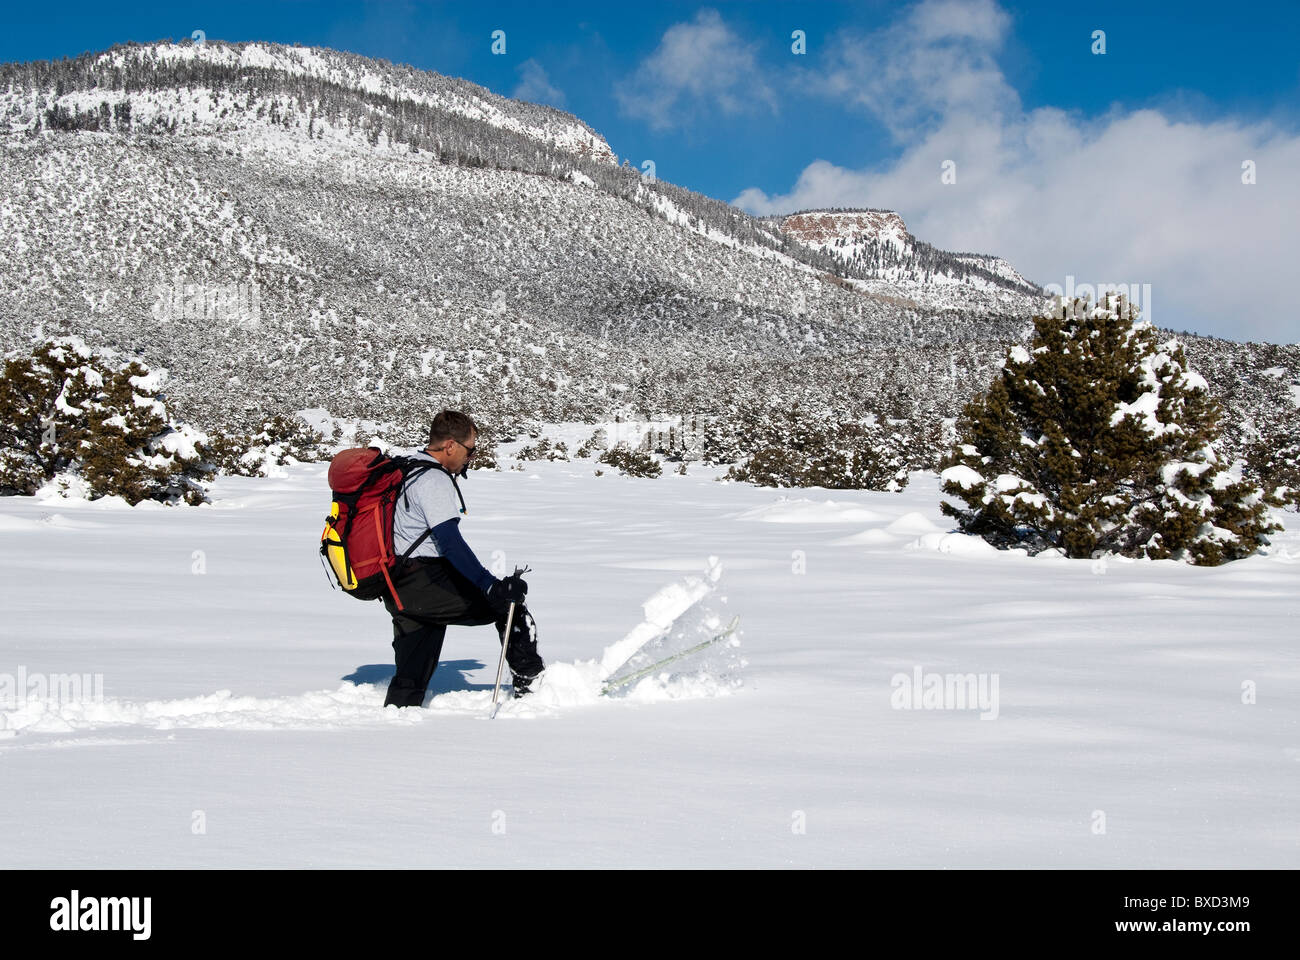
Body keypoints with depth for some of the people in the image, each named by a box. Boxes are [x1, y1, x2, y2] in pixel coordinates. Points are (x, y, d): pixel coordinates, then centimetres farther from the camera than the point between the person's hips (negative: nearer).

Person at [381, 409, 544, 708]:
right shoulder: (433, 480, -14)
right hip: (425, 582, -10)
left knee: (410, 681, 12)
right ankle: (529, 681, -3)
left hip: (397, 588, 10)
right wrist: (492, 586, -31)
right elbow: (450, 544, -26)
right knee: (508, 602, -4)